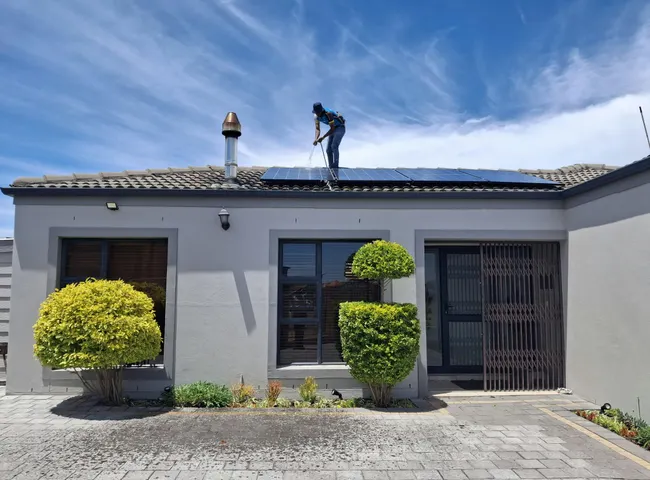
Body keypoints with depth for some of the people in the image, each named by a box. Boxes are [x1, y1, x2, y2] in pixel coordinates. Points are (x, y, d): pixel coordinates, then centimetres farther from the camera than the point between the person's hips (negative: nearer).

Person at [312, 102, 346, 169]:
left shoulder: (328, 114, -32)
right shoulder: (316, 116, -11)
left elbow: (332, 129, -31)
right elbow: (317, 129, -11)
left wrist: (323, 137, -36)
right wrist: (316, 139, -30)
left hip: (340, 128, -8)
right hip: (333, 128, 8)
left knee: (334, 146, -23)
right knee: (328, 149, 3)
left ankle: (335, 167, -24)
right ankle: (331, 168, 11)